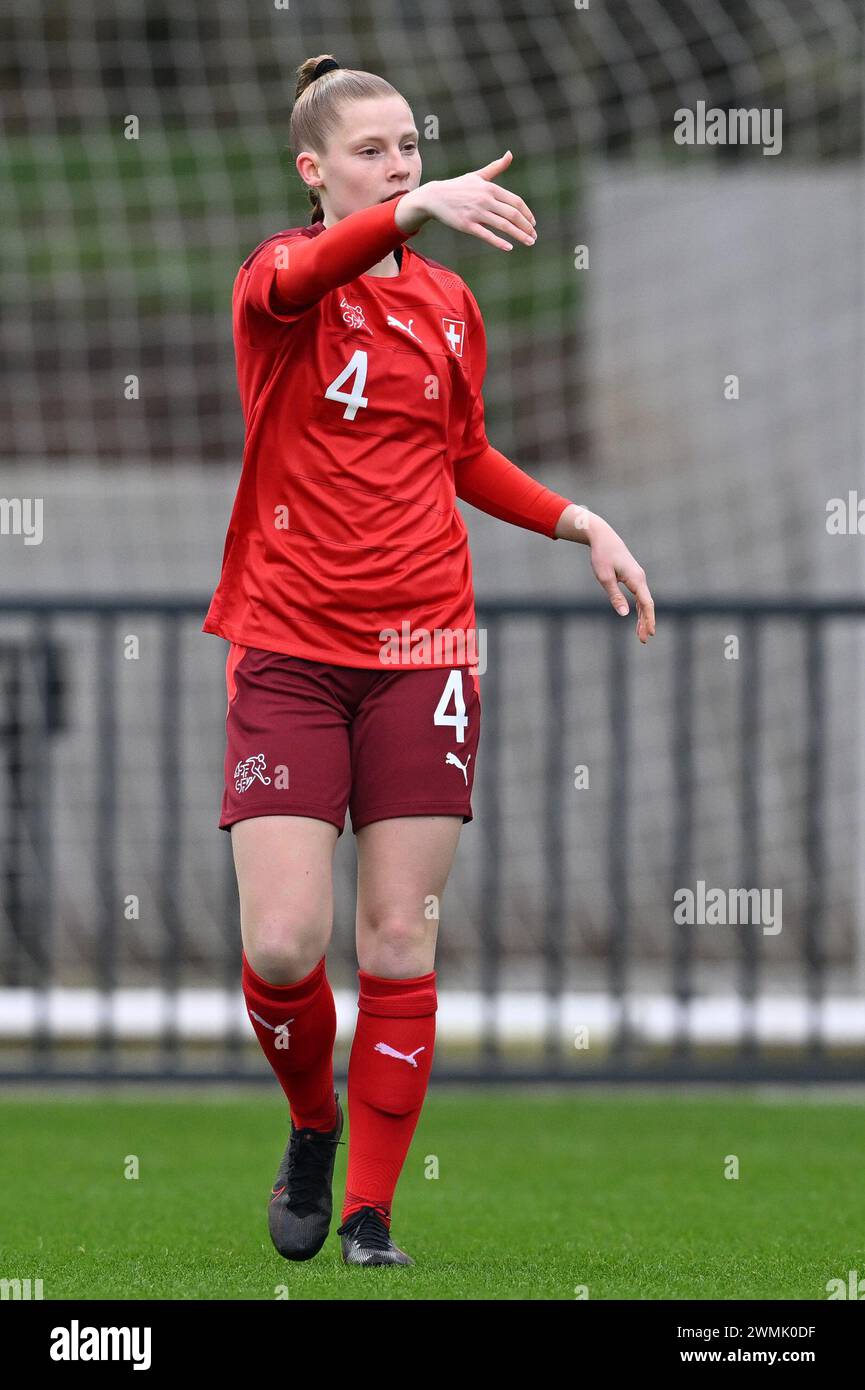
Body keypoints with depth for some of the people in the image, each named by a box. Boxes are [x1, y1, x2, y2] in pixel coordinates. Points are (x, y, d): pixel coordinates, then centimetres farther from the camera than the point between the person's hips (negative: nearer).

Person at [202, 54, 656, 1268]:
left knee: (399, 942, 1)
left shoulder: (450, 305, 11)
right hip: (288, 650, -3)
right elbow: (296, 280, -31)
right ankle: (313, 1126, 19)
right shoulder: (278, 281, -4)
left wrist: (579, 523, 11)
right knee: (284, 944, -10)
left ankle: (371, 1215, 9)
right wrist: (418, 210, -48)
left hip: (422, 648, 3)